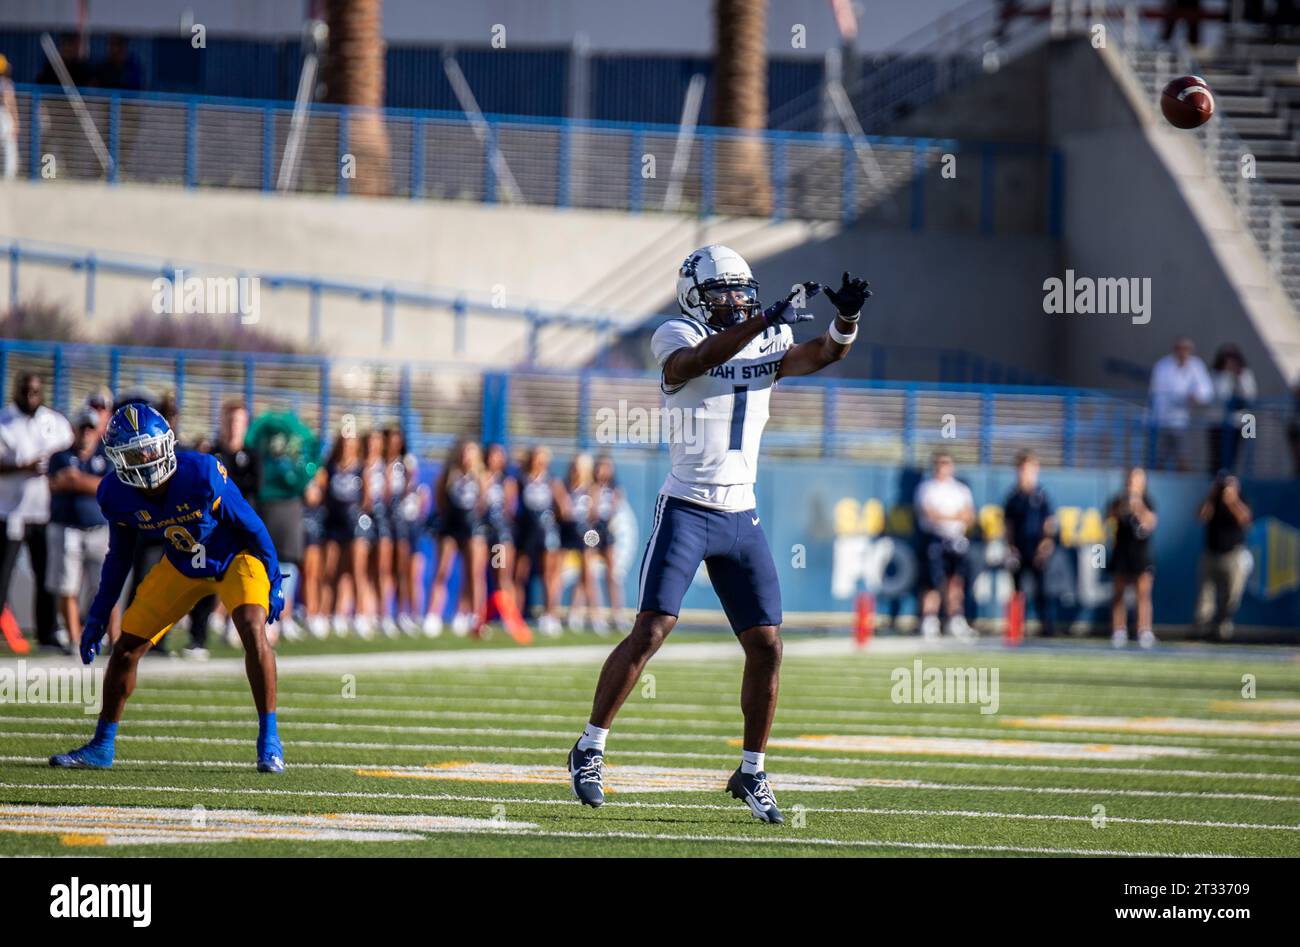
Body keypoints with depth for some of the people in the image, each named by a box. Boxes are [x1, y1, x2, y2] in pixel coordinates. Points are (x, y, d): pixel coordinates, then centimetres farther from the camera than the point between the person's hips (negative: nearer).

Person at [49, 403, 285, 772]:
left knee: (253, 630, -28)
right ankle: (102, 747, 17)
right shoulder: (117, 495, -19)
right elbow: (118, 558, 0)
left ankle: (269, 741, -19)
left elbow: (251, 527, -18)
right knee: (126, 648, 0)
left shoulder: (203, 475, -33)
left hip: (234, 557, -4)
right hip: (181, 567, 4)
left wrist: (274, 583, -13)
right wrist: (97, 616, 1)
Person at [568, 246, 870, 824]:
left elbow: (824, 354, -4)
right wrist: (767, 319, -36)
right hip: (686, 511, -5)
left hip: (741, 518, 5)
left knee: (766, 645, 1)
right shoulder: (677, 340, -5)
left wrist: (847, 318, -25)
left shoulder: (767, 344, 10)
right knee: (650, 630, -12)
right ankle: (590, 749, 0)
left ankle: (751, 773, 13)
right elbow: (699, 358, -28)